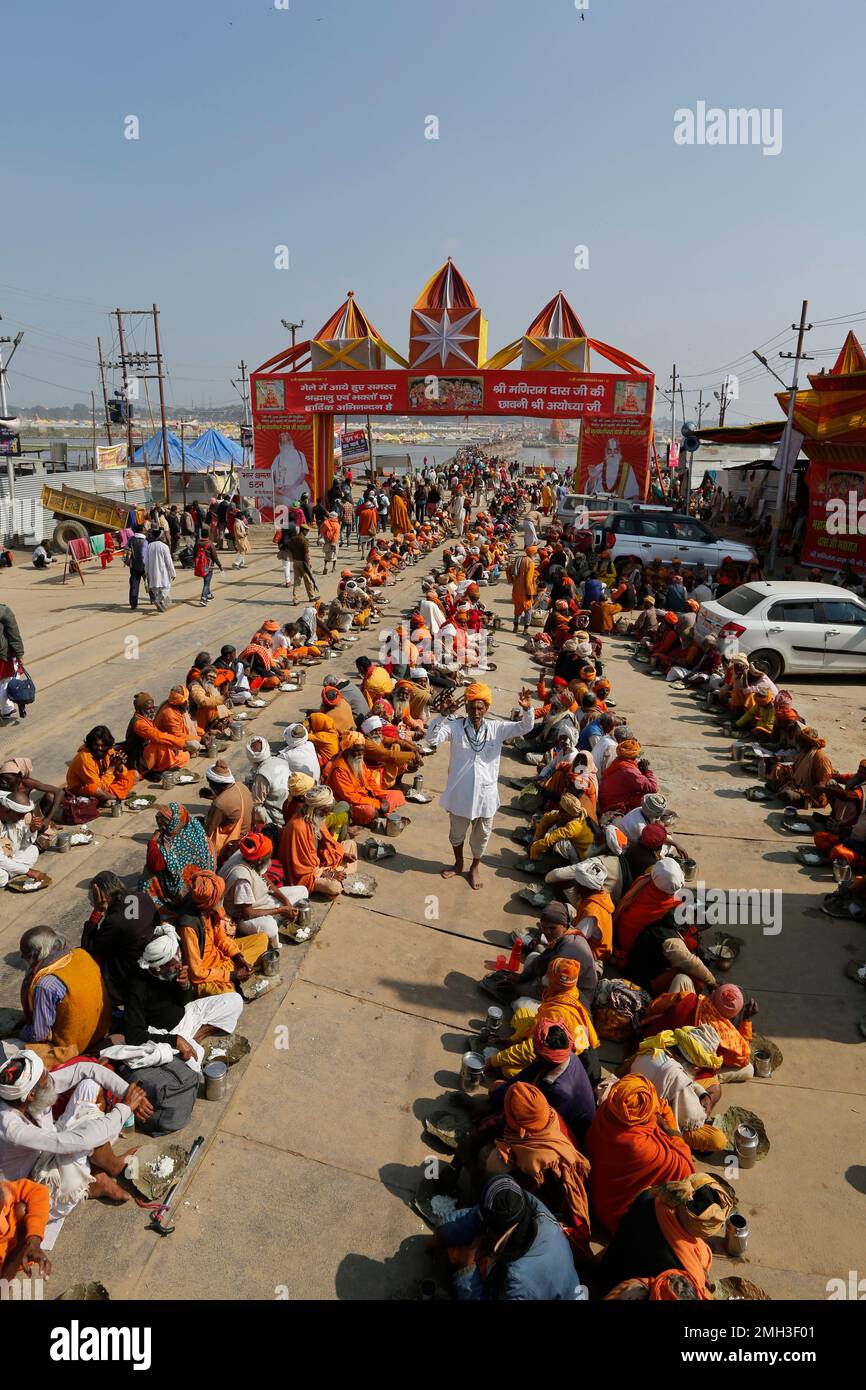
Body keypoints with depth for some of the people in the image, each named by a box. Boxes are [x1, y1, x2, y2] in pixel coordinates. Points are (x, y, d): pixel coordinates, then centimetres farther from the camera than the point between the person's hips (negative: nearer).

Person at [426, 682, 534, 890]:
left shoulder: (497, 729, -6)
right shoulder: (455, 726, -13)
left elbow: (525, 727, -10)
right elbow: (432, 739, -25)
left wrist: (528, 710, -30)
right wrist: (442, 715, -36)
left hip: (485, 792, 1)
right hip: (460, 792, -1)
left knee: (481, 834, 19)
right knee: (456, 831, 21)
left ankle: (475, 866, 44)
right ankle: (458, 863, 48)